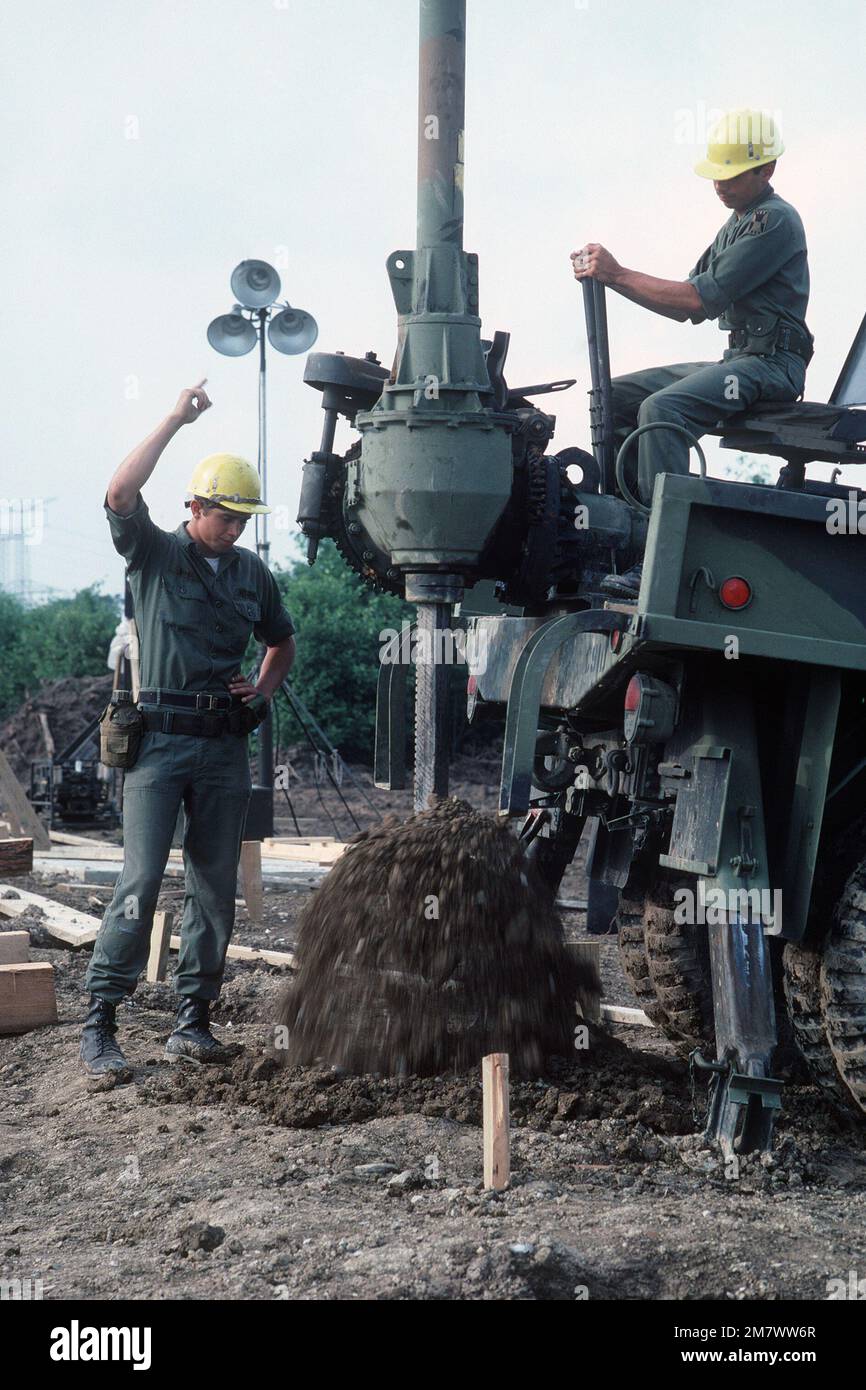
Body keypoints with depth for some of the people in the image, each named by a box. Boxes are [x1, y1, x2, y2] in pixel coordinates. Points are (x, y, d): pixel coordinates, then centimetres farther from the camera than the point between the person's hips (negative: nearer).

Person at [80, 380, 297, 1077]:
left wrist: (264, 689, 9)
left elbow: (283, 642, 29)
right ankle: (99, 1025, -5)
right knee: (140, 882, -11)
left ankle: (193, 1022, 14)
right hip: (159, 738, -5)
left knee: (217, 888, 5)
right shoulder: (154, 554, 3)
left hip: (225, 744, 5)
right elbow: (120, 495, -17)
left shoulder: (253, 573, 14)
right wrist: (176, 420, -15)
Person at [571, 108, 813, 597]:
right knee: (618, 394, 2)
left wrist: (619, 275, -14)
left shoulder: (777, 221, -10)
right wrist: (609, 276, 7)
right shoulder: (736, 225, 22)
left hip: (771, 362, -10)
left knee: (662, 407, -31)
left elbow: (705, 297, -18)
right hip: (735, 359, 10)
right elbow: (686, 308, 19)